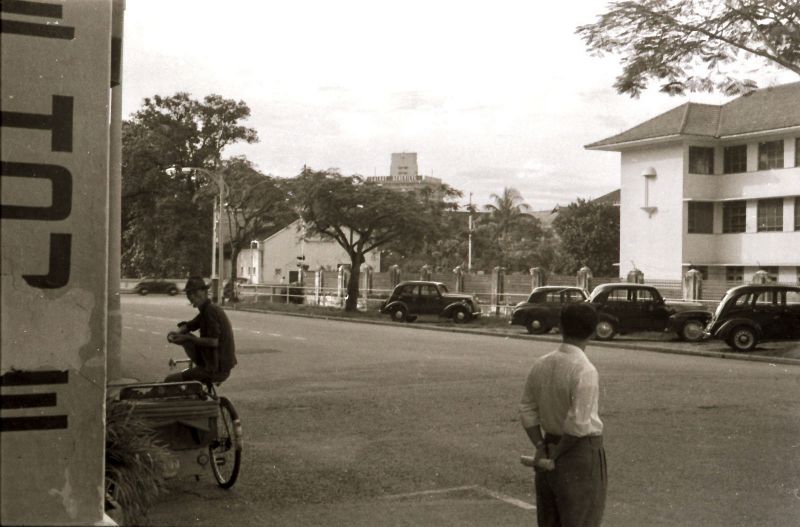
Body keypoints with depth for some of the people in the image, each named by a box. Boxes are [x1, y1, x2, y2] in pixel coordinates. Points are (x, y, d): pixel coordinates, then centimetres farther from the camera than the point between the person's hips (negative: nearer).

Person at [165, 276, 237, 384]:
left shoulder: (211, 311, -17)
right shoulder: (206, 309, 12)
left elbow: (213, 342, -24)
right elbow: (187, 326, 18)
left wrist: (188, 338, -18)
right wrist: (177, 333, -3)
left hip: (217, 370, -10)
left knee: (170, 380, -6)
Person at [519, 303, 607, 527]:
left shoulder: (540, 364, 2)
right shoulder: (585, 371, -19)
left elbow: (527, 410, 7)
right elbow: (578, 424, -23)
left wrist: (541, 448, 2)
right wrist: (556, 457, -11)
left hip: (551, 445, 7)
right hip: (581, 456, -7)